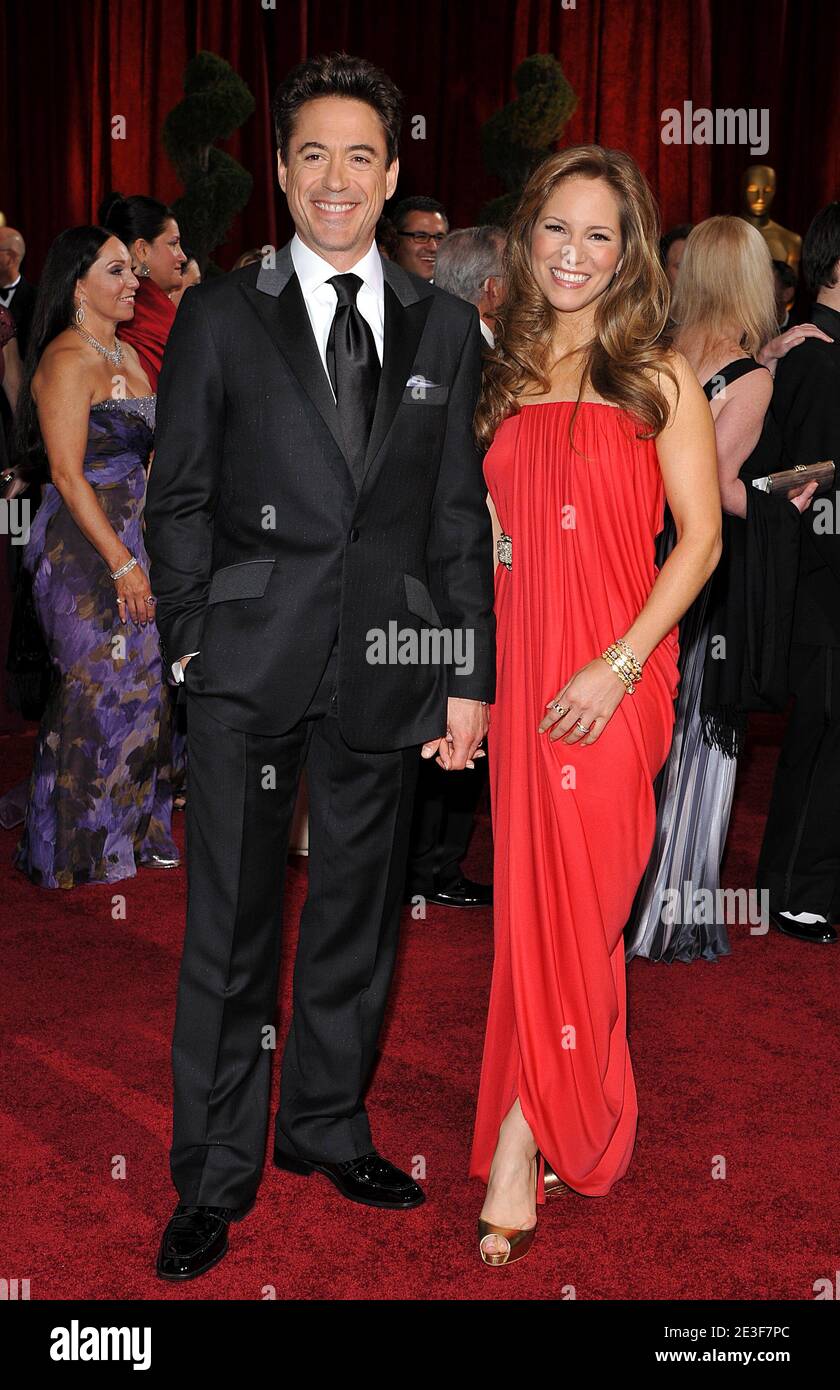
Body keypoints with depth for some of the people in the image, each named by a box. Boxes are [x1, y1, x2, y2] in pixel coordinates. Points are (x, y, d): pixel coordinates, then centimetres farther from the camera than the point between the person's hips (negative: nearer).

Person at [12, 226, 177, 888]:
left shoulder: (128, 355, 14)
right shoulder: (68, 359, -13)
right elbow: (67, 474, -18)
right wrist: (122, 564, -19)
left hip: (133, 538, 8)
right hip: (83, 549, -8)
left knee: (139, 687, 11)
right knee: (97, 691, -2)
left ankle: (134, 833, 23)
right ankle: (80, 850, 12)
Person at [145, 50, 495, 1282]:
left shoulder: (445, 328, 9)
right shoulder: (220, 317, 3)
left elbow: (460, 516, 8)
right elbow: (178, 497, 4)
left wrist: (469, 677, 4)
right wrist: (191, 640, -5)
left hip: (386, 670, 2)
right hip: (249, 670, -2)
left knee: (358, 918, 13)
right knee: (229, 932, 4)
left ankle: (327, 1128, 32)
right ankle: (214, 1176, 19)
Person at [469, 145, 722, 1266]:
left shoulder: (659, 378, 0)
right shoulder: (499, 374, 11)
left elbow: (700, 535, -4)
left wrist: (618, 664, -14)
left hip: (614, 677, -3)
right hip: (514, 668, 3)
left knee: (575, 903, -3)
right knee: (528, 897, 7)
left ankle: (520, 1138, 7)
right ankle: (541, 1137, 22)